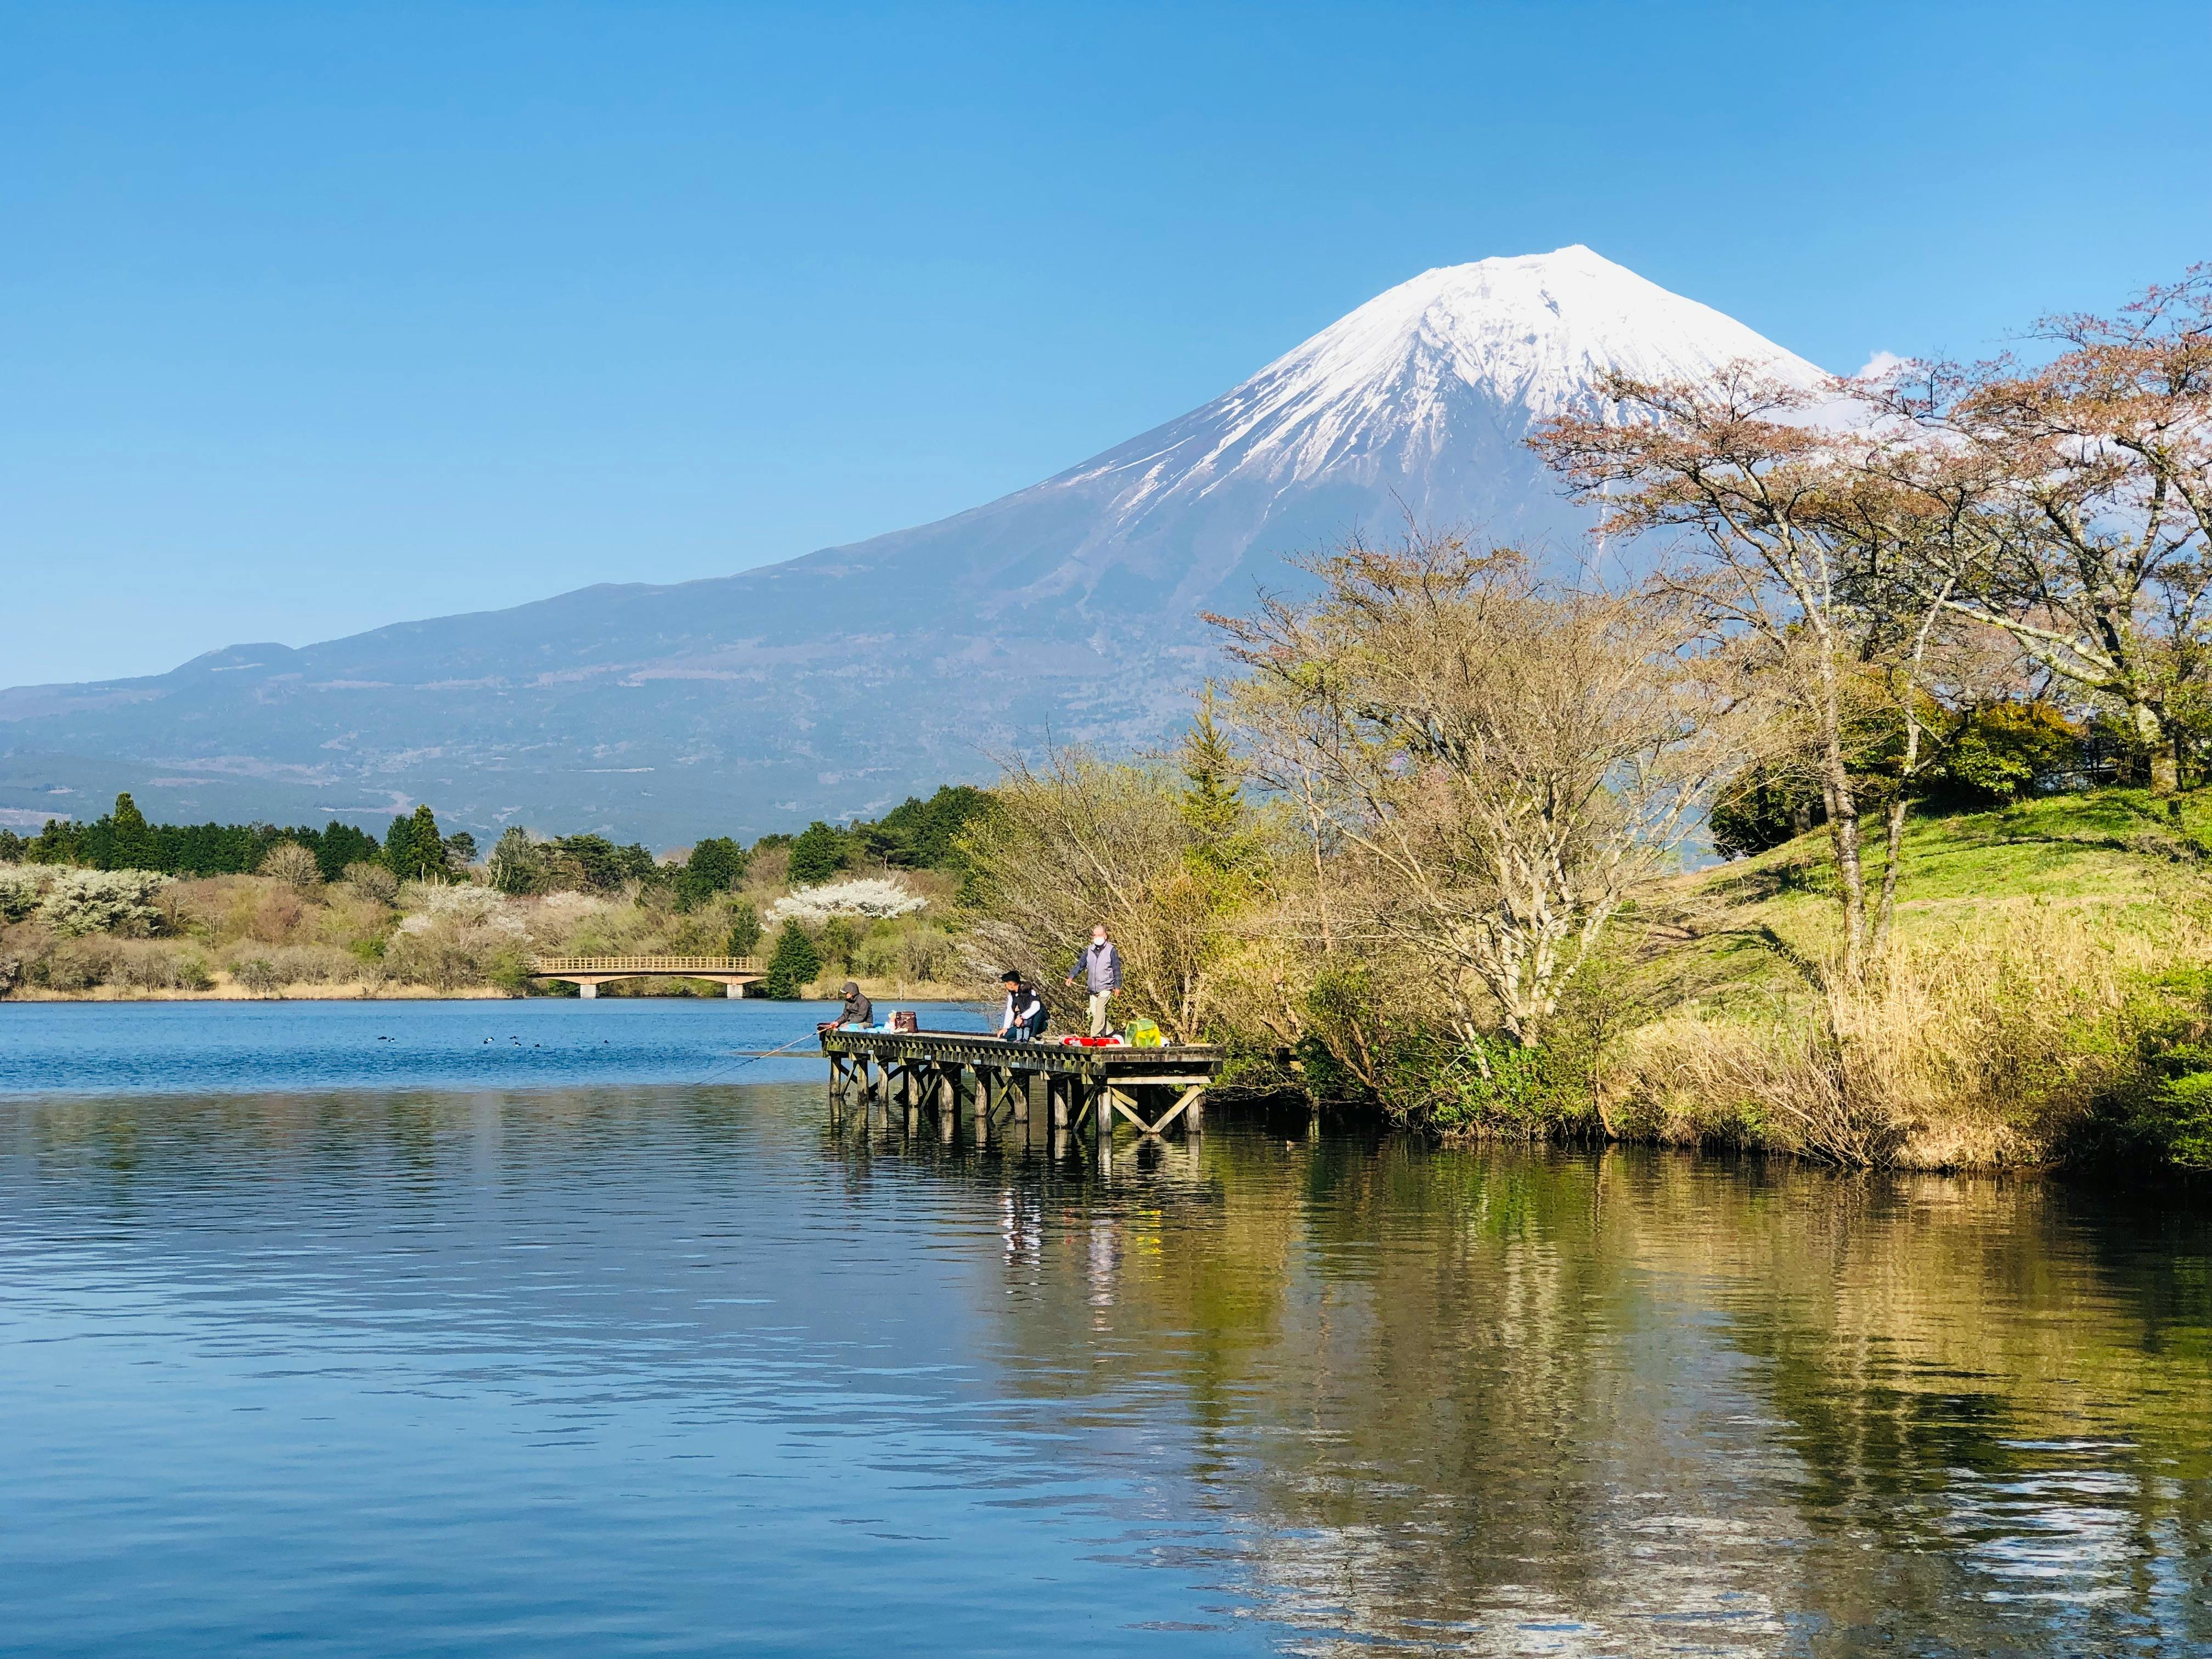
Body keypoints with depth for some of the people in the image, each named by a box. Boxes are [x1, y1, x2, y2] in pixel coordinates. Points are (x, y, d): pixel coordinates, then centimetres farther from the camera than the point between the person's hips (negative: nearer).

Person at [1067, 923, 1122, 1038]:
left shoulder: (1111, 950, -4)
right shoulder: (1090, 950, 9)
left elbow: (1117, 969, -1)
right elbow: (1081, 964, 10)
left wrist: (1117, 986, -1)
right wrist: (1072, 977, -3)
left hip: (1106, 987, -6)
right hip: (1092, 988, 6)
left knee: (1100, 1009, -18)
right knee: (1094, 1011, 6)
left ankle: (1095, 1035, -22)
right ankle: (1106, 1034, 19)